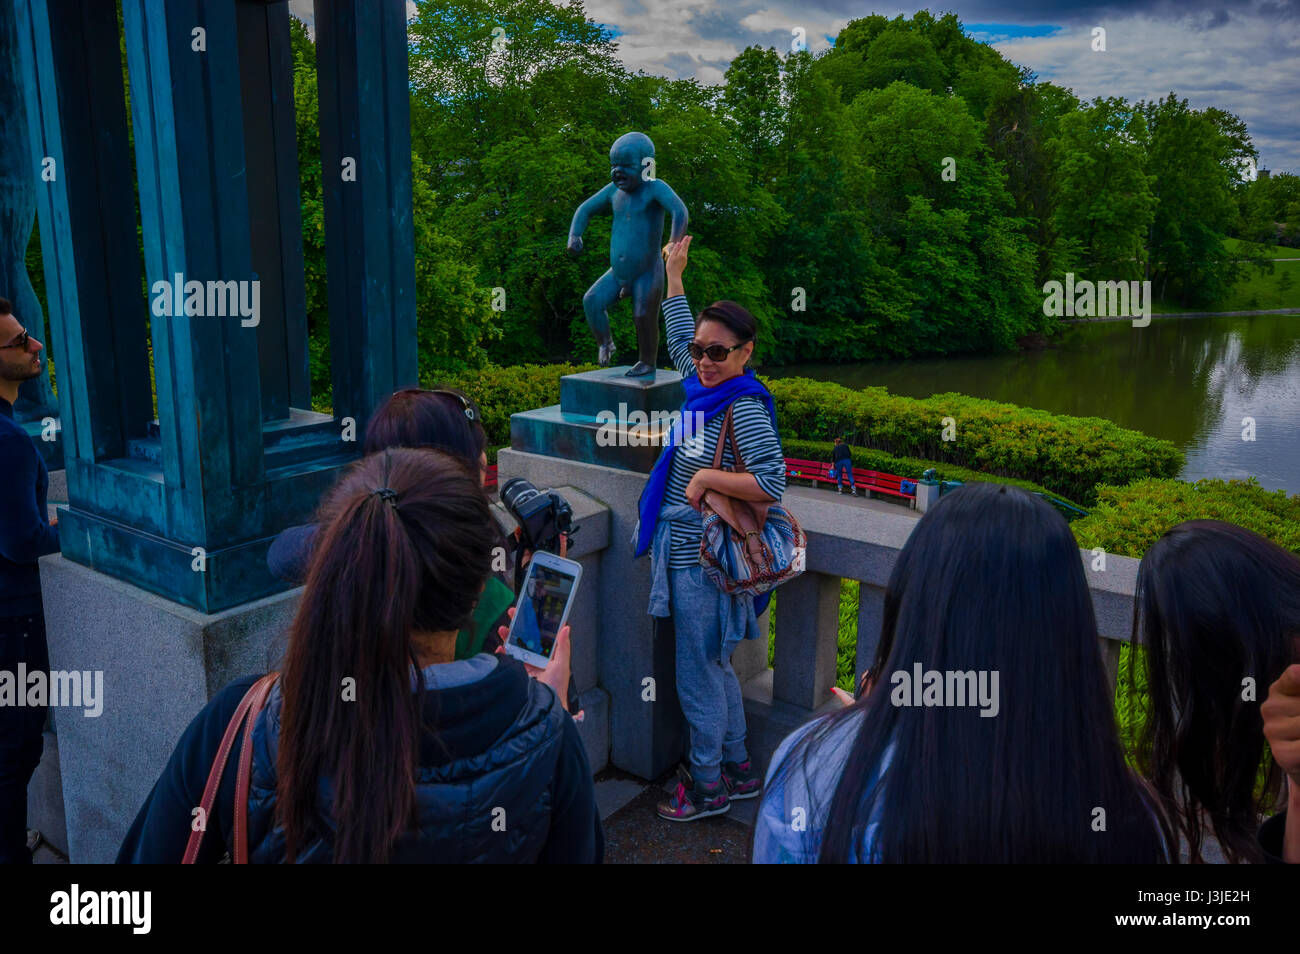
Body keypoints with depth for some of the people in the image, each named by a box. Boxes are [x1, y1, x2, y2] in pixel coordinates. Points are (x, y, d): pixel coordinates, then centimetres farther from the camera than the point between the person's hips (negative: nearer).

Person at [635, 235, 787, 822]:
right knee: (714, 666, 20)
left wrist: (706, 477, -20)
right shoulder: (703, 385, 5)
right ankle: (738, 771, 36)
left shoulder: (745, 407, -19)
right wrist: (673, 274, 28)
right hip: (683, 550, 9)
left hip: (704, 559, -9)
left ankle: (708, 787, 22)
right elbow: (679, 338, 24)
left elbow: (771, 483, -26)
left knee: (698, 676, 4)